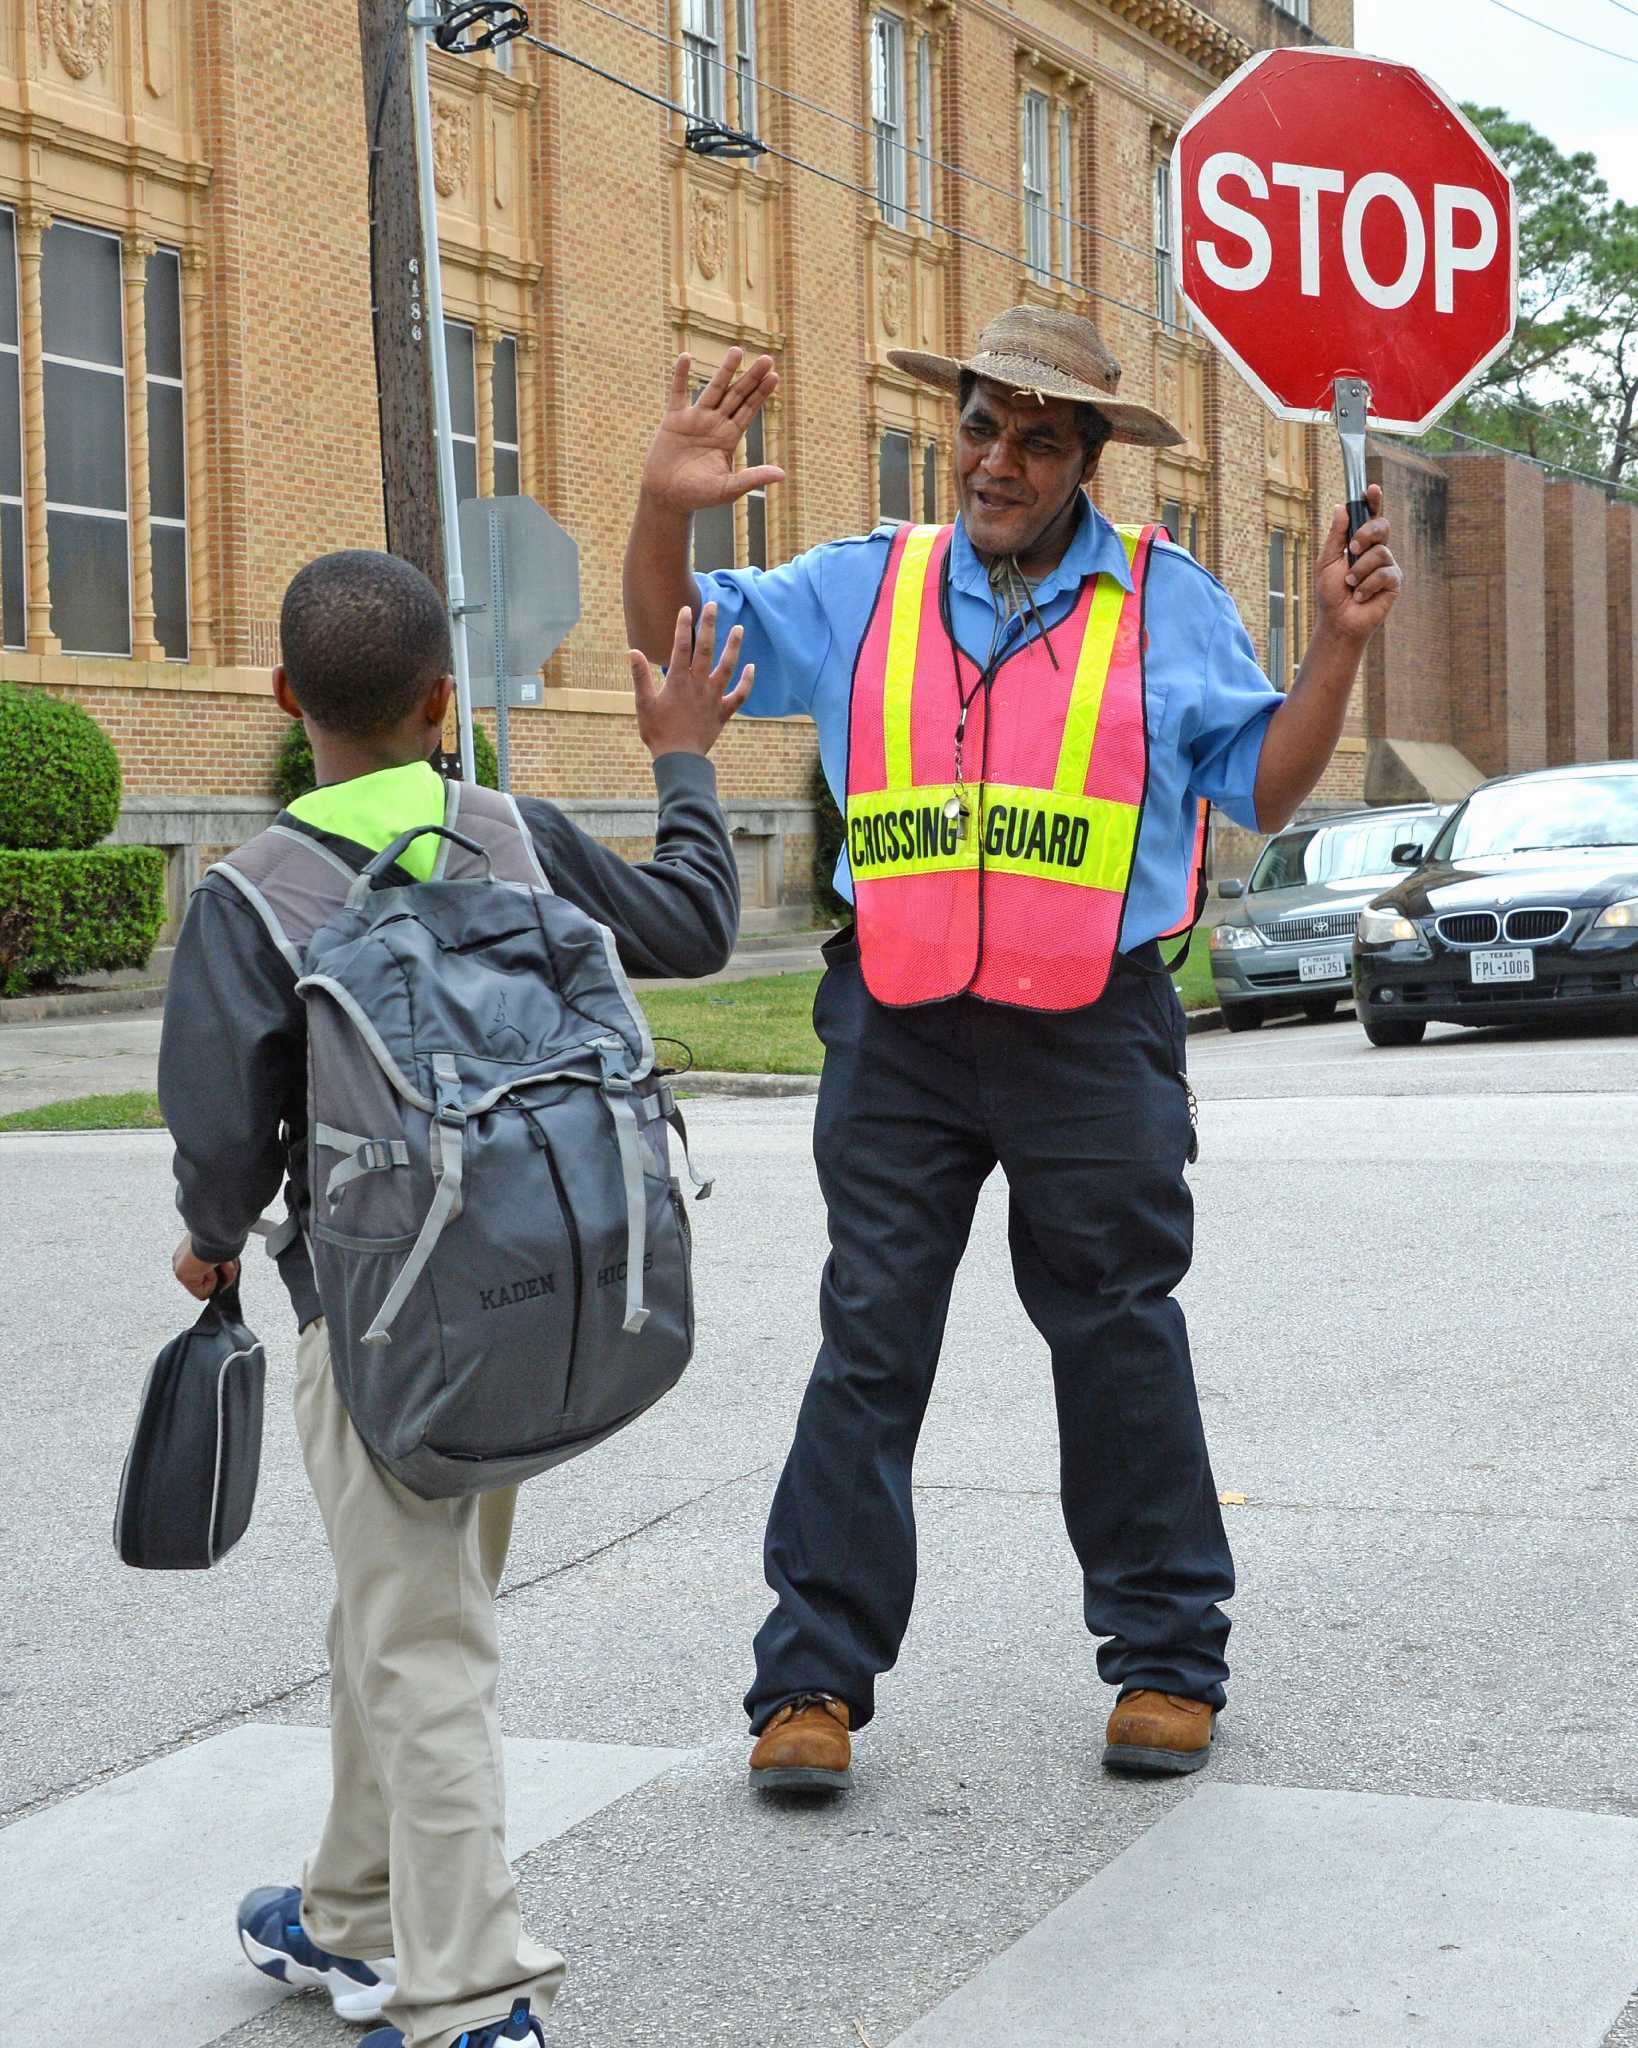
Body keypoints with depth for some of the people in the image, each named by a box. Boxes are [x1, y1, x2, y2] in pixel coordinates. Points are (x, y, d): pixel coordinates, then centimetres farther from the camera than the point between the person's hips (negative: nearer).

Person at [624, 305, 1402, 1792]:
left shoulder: (1166, 600, 7)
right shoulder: (867, 588, 12)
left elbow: (1263, 789, 8)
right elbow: (672, 638, 15)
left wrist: (1340, 646, -4)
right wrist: (669, 510, -3)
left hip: (1091, 1037, -1)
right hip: (898, 1028, 2)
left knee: (1118, 1340, 6)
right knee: (869, 1340, 2)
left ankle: (1168, 1659, 19)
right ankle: (816, 1674, 8)